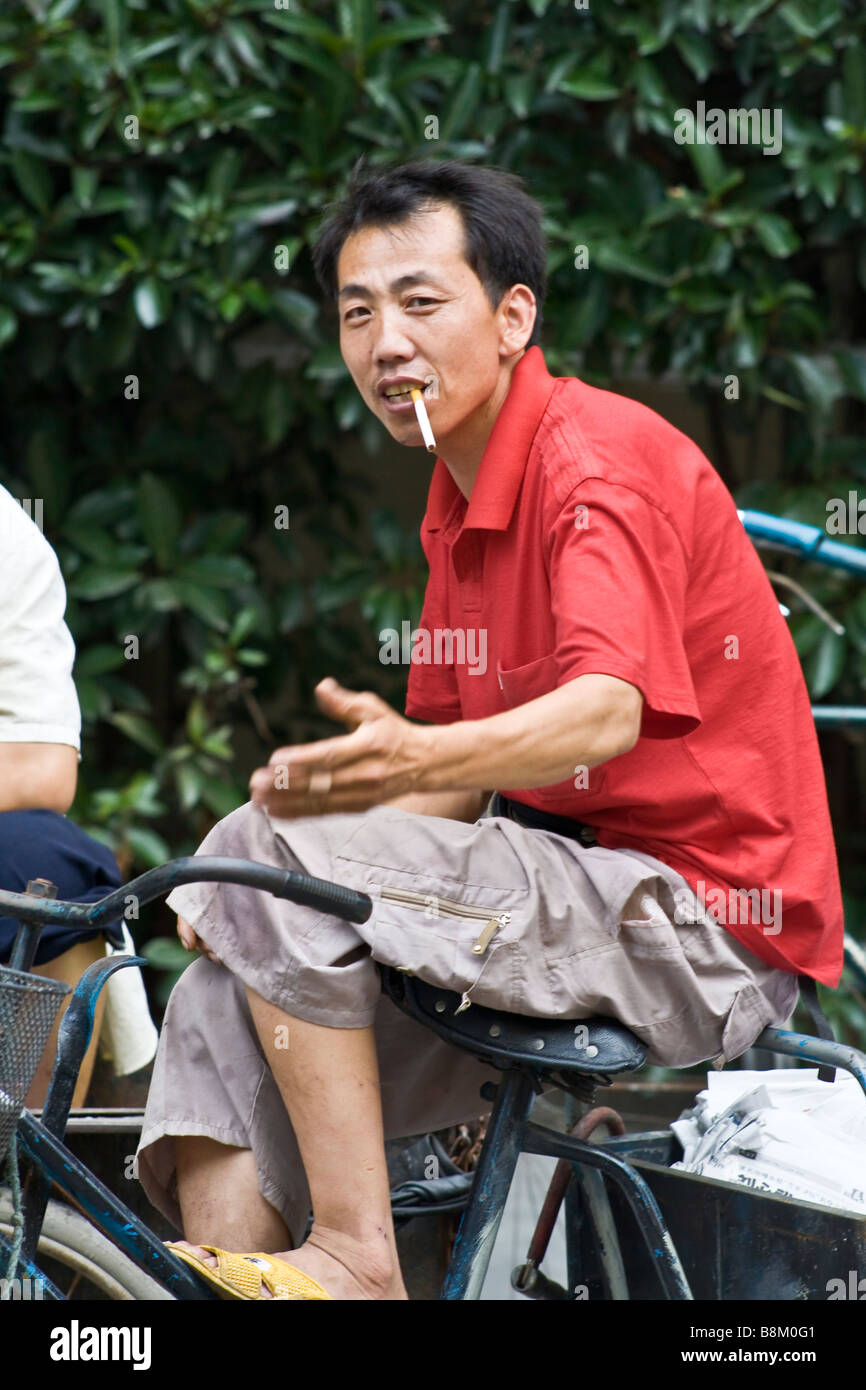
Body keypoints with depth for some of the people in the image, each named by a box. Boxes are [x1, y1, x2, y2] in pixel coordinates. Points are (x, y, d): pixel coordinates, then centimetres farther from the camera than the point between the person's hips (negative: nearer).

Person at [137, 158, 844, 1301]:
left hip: (707, 928, -9)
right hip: (593, 886, 9)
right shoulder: (465, 499, 15)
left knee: (278, 839, -21)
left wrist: (413, 758, -50)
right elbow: (462, 777, 15)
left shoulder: (600, 459, -14)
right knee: (220, 1010, -2)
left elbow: (606, 712, -31)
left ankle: (354, 1264, -19)